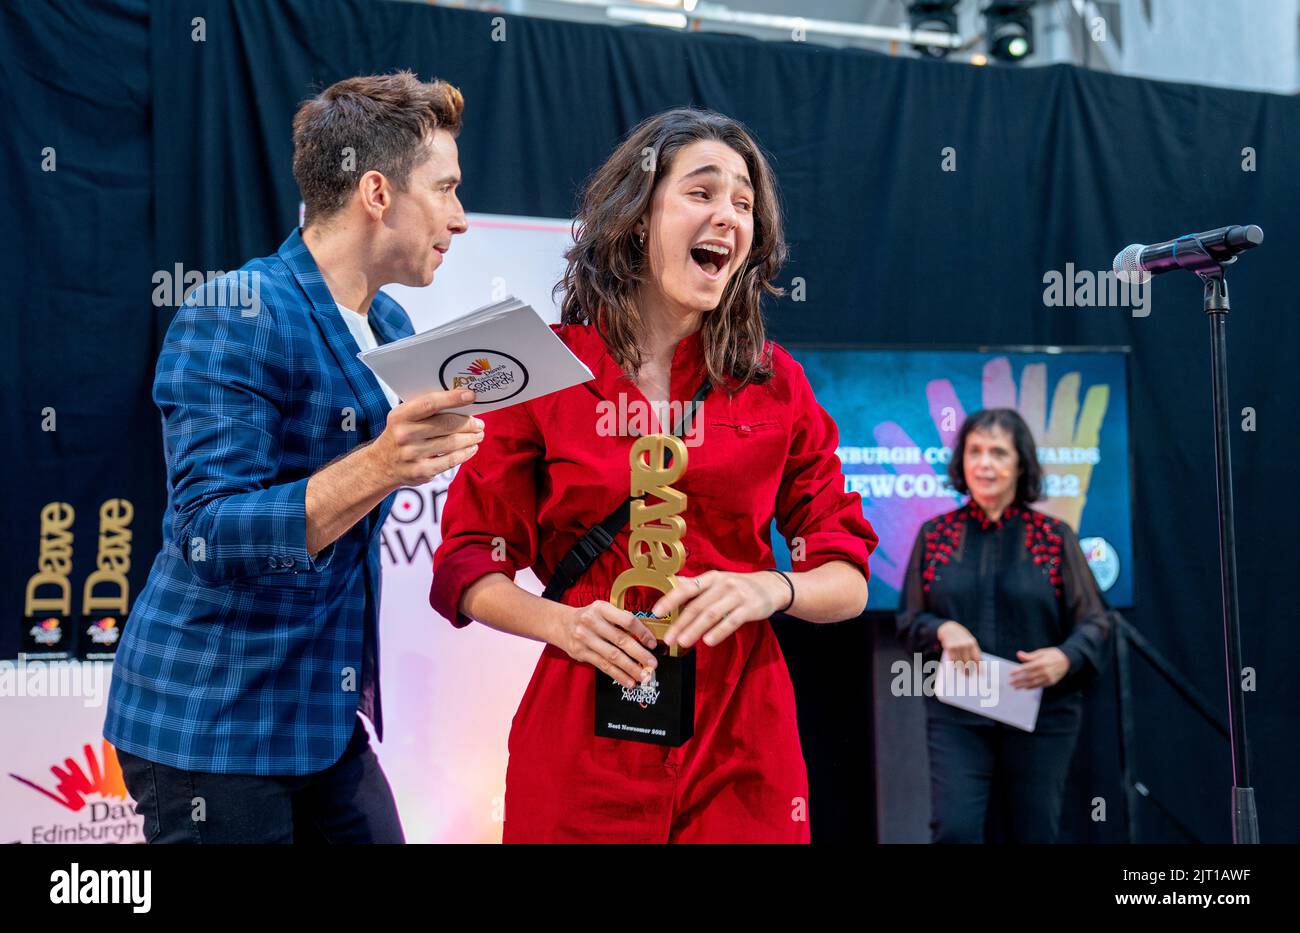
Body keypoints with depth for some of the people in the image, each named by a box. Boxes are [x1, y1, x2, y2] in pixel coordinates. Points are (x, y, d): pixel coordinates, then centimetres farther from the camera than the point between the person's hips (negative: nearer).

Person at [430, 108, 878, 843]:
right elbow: (469, 568, 2)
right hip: (581, 744, -1)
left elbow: (848, 581, 5)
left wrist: (768, 589, -15)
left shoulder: (777, 386, 4)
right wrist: (560, 622, -16)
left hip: (740, 748, 2)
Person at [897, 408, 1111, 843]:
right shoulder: (935, 535, 5)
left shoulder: (1055, 537, 1)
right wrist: (942, 629, -14)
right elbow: (909, 622, 8)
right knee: (953, 828, -13)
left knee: (1033, 834, 7)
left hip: (1042, 714, 0)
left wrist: (1066, 657, -18)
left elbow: (1093, 622, 2)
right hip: (956, 715, 0)